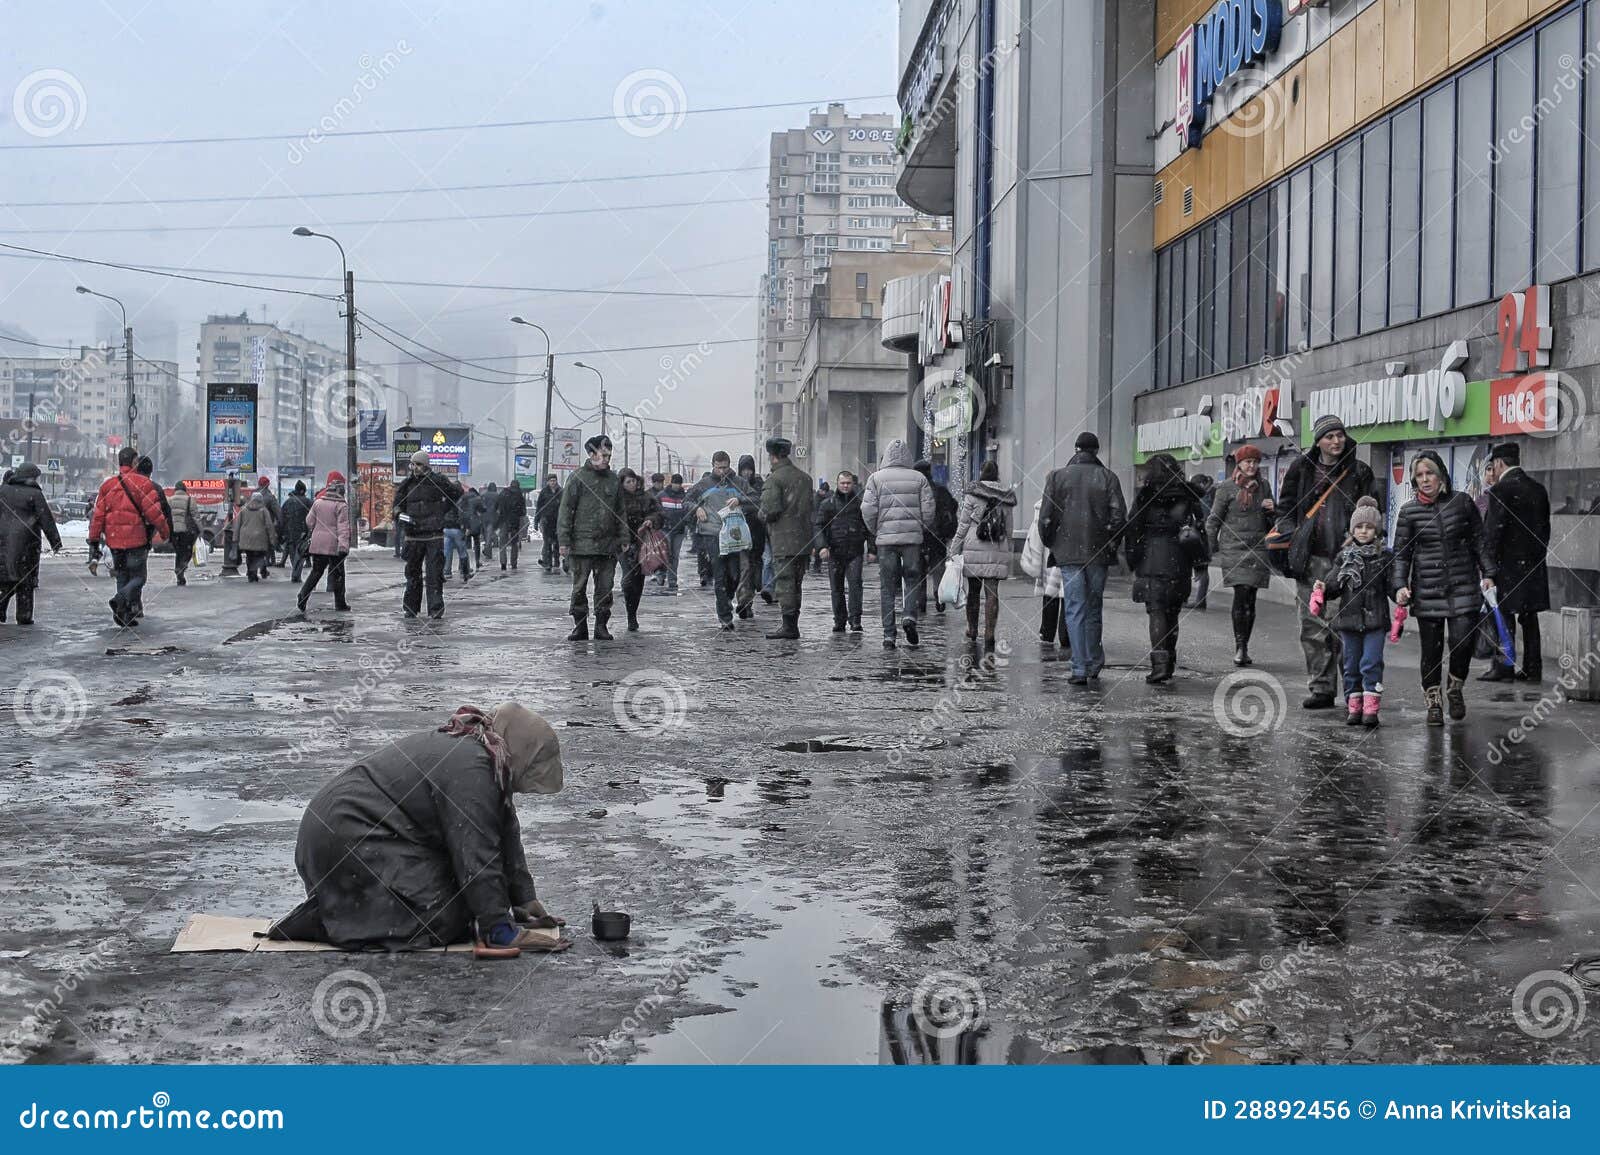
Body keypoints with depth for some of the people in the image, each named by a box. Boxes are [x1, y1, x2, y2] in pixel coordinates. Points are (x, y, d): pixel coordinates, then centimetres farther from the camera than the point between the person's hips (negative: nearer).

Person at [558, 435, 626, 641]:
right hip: (582, 544, -3)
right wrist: (564, 540, -8)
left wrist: (623, 539, 12)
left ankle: (601, 626, 12)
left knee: (605, 588, 4)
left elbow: (620, 512, 18)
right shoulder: (578, 478, -1)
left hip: (608, 545, 3)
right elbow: (566, 510, -3)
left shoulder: (614, 480, 12)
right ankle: (580, 626, 9)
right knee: (579, 587, 1)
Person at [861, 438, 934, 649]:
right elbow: (928, 509, -1)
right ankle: (909, 615, -9)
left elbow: (868, 509, -5)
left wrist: (875, 532, 10)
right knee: (913, 578, 15)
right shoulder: (919, 479, 4)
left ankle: (889, 635, 5)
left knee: (887, 586, 6)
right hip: (912, 537, 0)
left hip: (885, 537, 0)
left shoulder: (876, 478, 2)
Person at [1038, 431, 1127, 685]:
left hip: (1069, 552, -1)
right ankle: (1094, 663, 22)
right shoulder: (1108, 478, 1)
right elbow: (1119, 516, -5)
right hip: (1098, 552, 1)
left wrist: (1050, 544, 12)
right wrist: (1111, 543, 9)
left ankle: (1080, 668, -7)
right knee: (1094, 608, 14)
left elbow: (1046, 517, -2)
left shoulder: (1057, 476, 1)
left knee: (1075, 609, 0)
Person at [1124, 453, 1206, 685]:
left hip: (1152, 560, -3)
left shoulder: (1145, 496, -1)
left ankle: (1159, 662, -20)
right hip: (1179, 563, 3)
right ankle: (1169, 662, 19)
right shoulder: (1188, 496, 8)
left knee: (1156, 611, -6)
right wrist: (1199, 563, 12)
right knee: (1172, 613, 13)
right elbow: (1200, 527, 7)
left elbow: (1133, 529, -1)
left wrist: (1132, 561, 5)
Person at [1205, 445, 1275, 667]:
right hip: (1233, 548, -4)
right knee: (1241, 594, -14)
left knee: (1250, 599, 3)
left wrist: (1270, 509, -1)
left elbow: (1270, 521, 22)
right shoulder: (1227, 488, 0)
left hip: (1257, 549, 4)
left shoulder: (1263, 486, 12)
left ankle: (1244, 648, 10)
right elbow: (1213, 520, 3)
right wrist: (1213, 550, 1)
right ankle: (1239, 646, -10)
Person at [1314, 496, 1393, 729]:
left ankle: (1370, 709, -3)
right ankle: (1353, 707, 18)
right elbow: (1335, 585, 6)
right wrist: (1323, 588, -14)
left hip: (1375, 619, -3)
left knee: (1371, 663, -7)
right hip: (1349, 618, 3)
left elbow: (1391, 586, 0)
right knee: (1351, 665, 9)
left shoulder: (1385, 556, 1)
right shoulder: (1344, 557, 7)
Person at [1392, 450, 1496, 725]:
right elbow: (1401, 553, 5)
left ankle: (1455, 689, 17)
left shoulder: (1462, 503, 4)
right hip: (1427, 588, 0)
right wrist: (1399, 585, -7)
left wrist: (1488, 574, 4)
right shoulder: (1409, 511, 3)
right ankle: (1433, 702, 19)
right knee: (1431, 648, 3)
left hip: (1463, 585, 0)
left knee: (1462, 641, -11)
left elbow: (1479, 541, 10)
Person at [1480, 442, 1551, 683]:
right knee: (1530, 617, 10)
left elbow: (1493, 530, -15)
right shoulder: (1538, 489, 11)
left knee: (1504, 616, -3)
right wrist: (1538, 554, 20)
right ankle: (1533, 669, 13)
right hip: (1534, 563, 7)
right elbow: (1545, 527, 14)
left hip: (1508, 563, -7)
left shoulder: (1501, 489, -12)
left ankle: (1503, 667, -3)